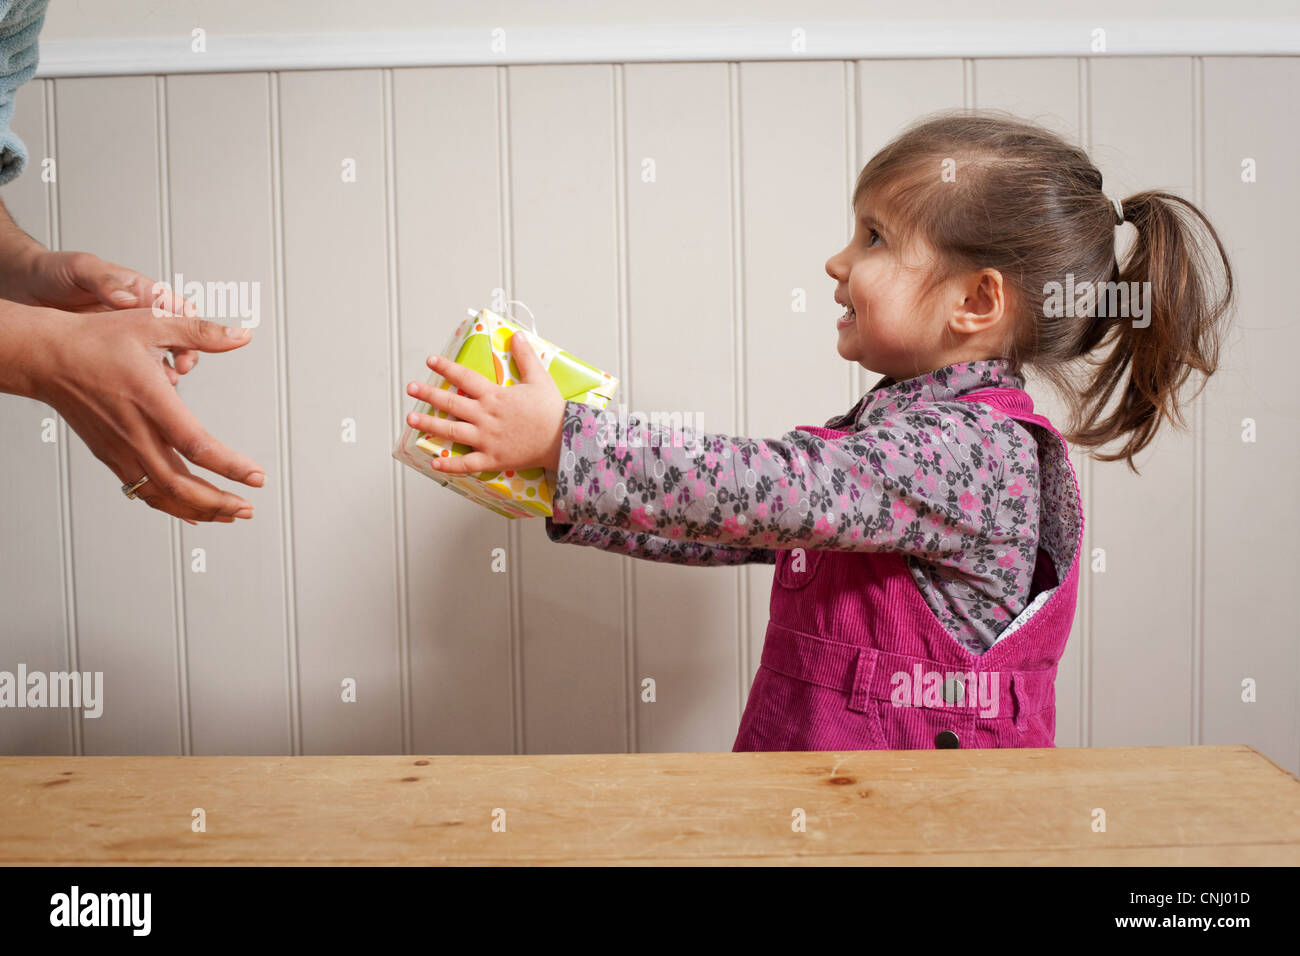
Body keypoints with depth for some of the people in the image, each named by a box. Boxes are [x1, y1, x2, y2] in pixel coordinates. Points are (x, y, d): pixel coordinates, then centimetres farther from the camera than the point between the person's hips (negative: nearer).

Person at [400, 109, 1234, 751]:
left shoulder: (976, 450, -16)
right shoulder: (890, 428, 11)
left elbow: (775, 492, -26)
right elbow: (735, 523, 10)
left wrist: (564, 442, -24)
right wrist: (562, 493, 4)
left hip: (912, 790, -7)